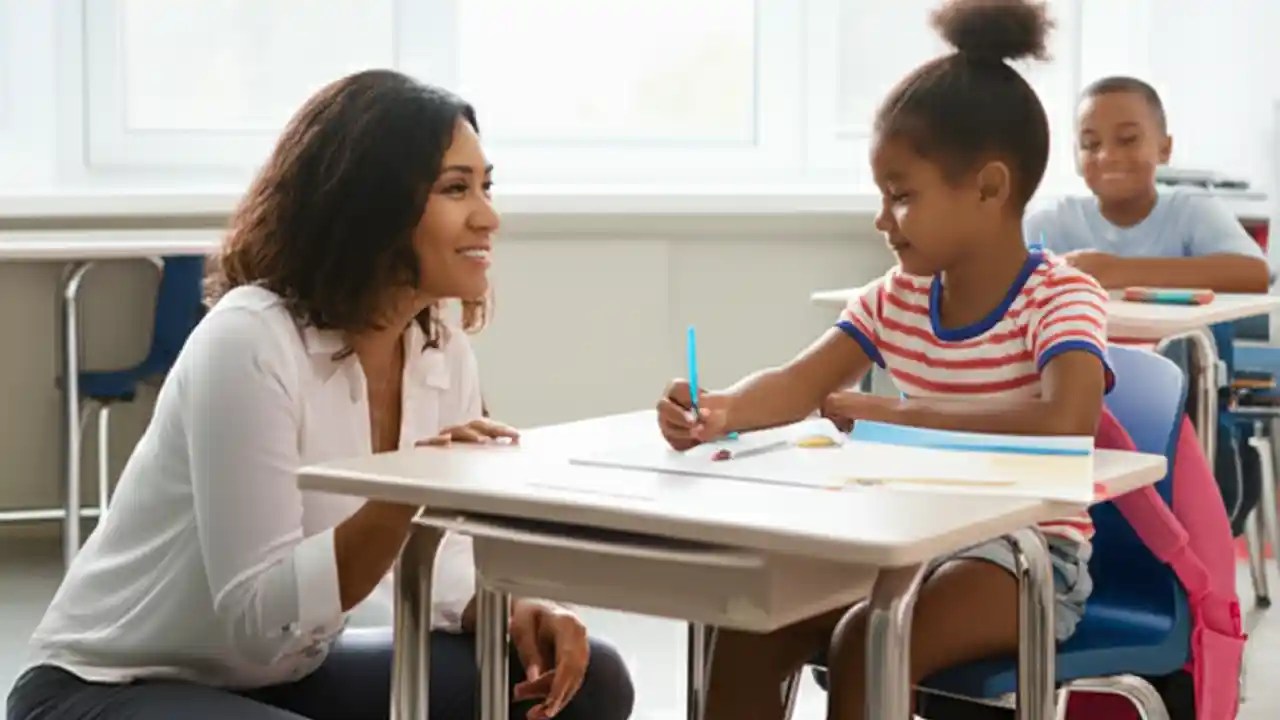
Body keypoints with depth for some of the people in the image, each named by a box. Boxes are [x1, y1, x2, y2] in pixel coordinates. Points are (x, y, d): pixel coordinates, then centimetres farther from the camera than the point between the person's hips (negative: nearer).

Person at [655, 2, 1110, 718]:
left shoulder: (1062, 300, -14)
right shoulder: (894, 300, 4)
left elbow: (1065, 420, -34)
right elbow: (798, 386, -7)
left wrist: (897, 413, -26)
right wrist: (721, 411, -30)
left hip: (1029, 556, -6)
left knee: (865, 641, -30)